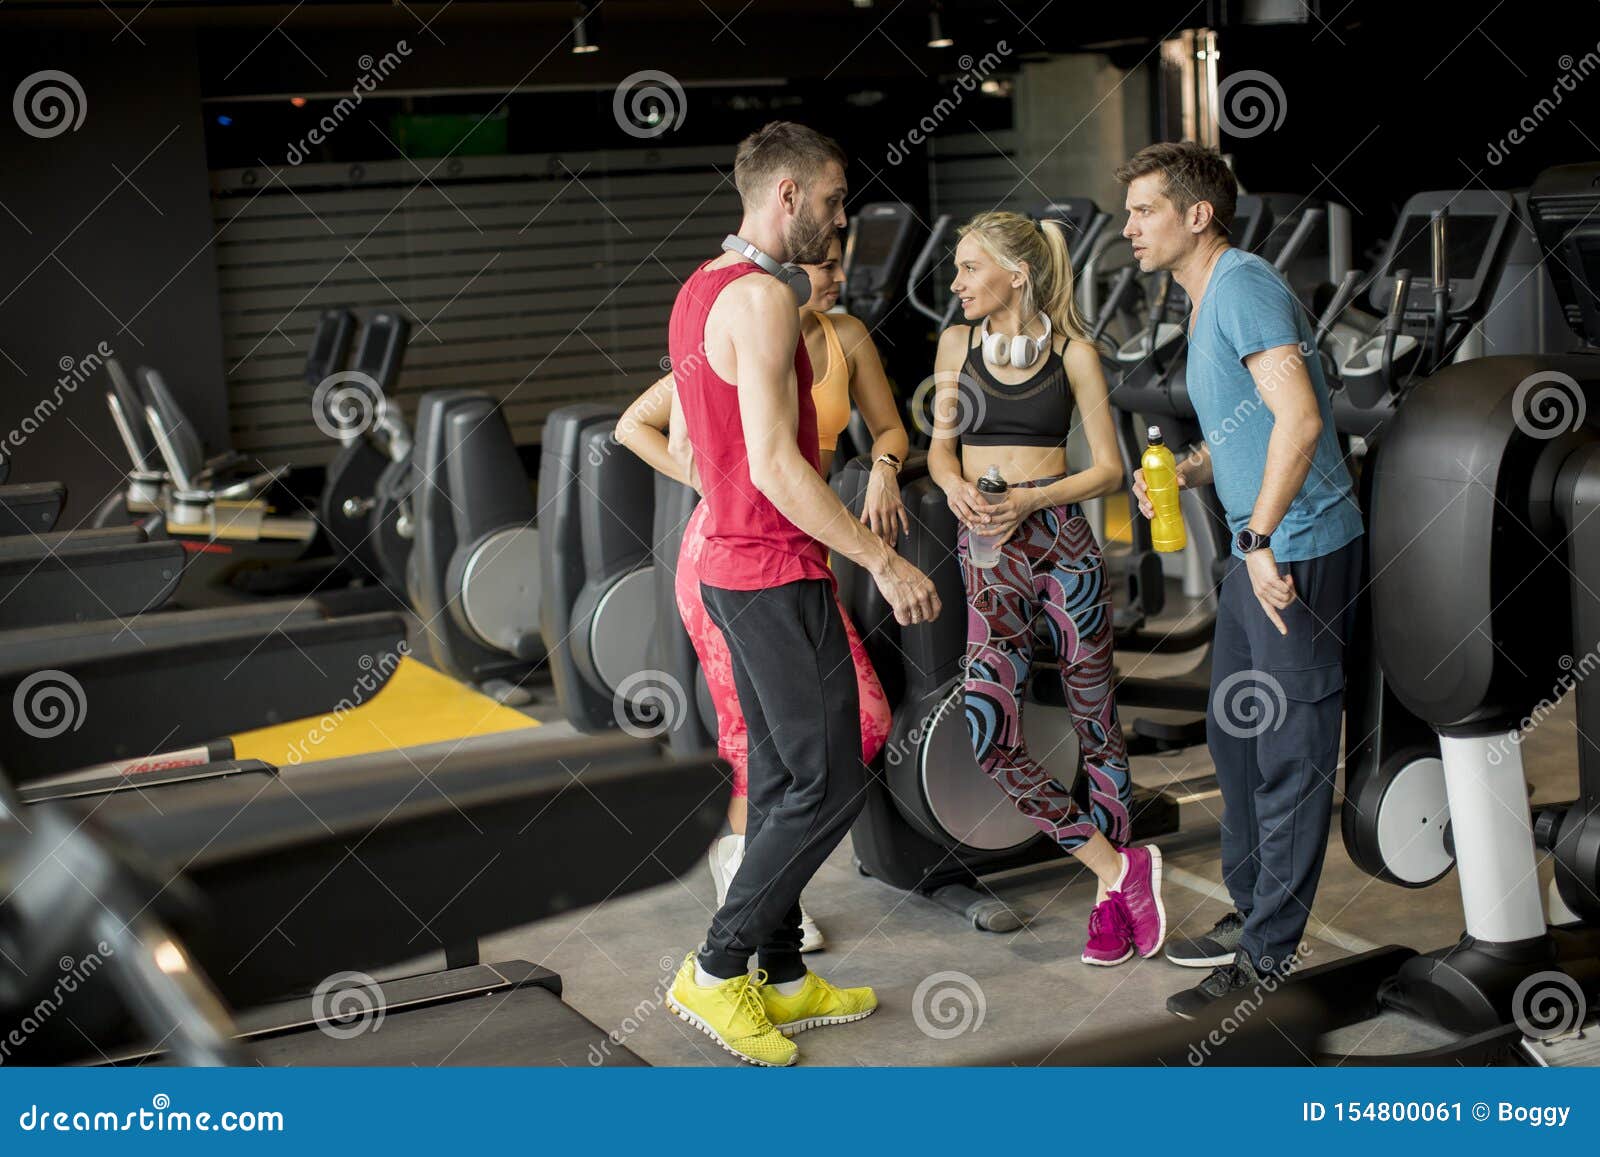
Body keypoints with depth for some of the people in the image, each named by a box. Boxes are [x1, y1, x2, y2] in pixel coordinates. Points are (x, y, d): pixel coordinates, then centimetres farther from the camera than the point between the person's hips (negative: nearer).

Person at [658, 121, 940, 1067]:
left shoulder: (699, 291, 14)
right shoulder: (763, 297, -18)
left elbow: (686, 446, 20)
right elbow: (776, 464, -24)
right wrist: (884, 562, -21)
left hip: (733, 563, 10)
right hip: (780, 573, -10)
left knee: (785, 776, 14)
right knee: (831, 780, -4)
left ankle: (782, 979, 21)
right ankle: (719, 969, 1)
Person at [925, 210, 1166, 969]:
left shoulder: (1072, 352, 0)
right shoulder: (958, 343, 9)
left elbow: (1109, 468, 1)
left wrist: (1030, 499, -12)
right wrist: (956, 485, -6)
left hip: (1062, 542, -2)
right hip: (988, 554, 2)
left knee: (1095, 715, 5)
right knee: (989, 732, -13)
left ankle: (1112, 898, 19)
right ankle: (1119, 866, 0)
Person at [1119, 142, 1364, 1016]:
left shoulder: (1244, 287, -14)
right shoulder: (1205, 303, 18)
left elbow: (1299, 417, -24)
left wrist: (1263, 537, -23)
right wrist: (1182, 474, 9)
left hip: (1300, 554, -11)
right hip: (1259, 552, 11)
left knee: (1291, 755, -4)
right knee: (1234, 735, 17)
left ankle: (1268, 957, 2)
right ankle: (1251, 911, 30)